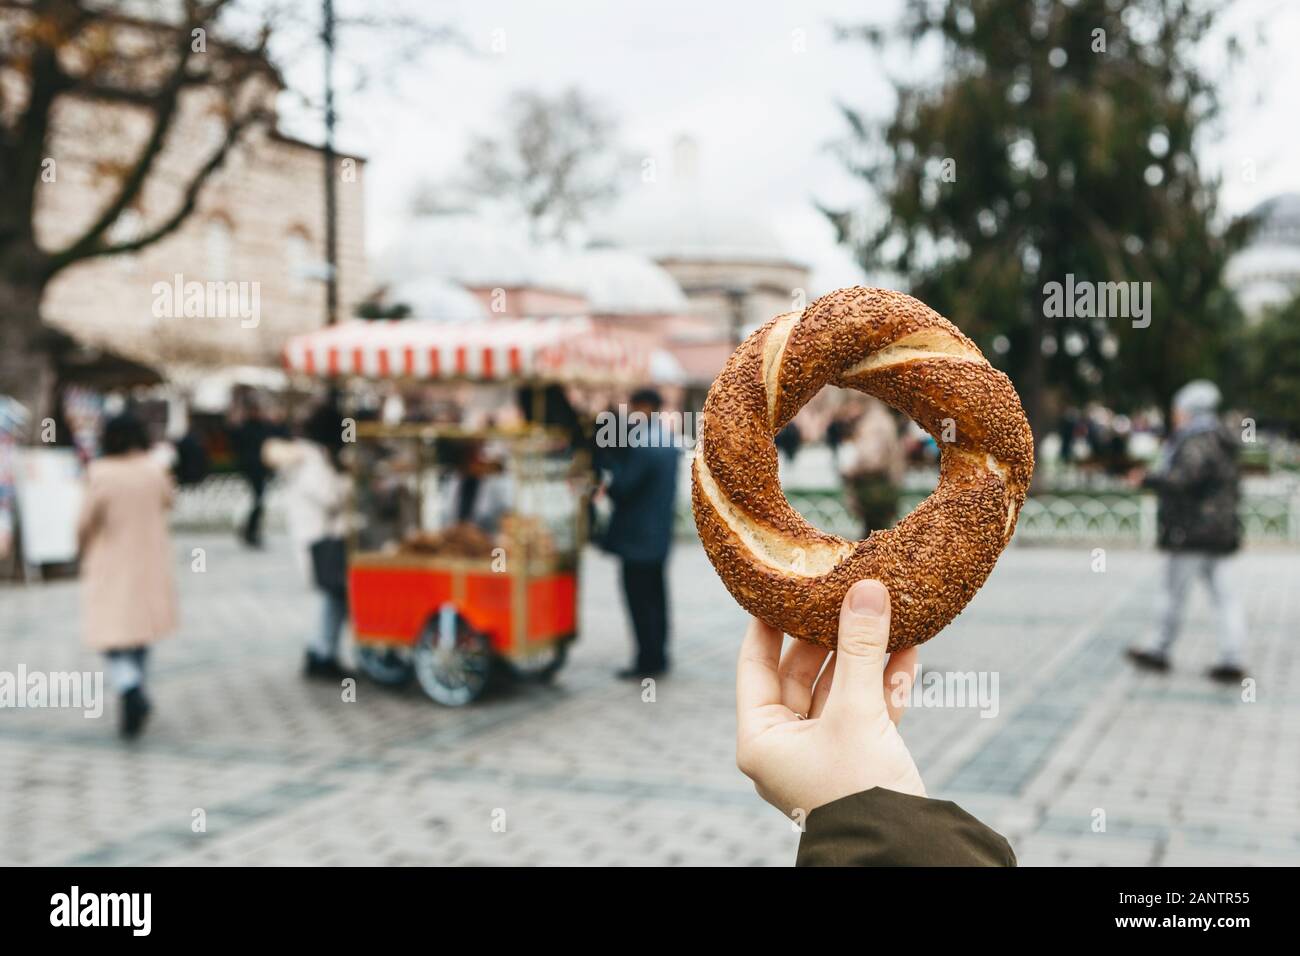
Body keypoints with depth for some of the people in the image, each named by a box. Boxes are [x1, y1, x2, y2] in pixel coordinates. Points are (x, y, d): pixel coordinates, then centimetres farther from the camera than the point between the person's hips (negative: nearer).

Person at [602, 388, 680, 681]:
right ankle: (658, 655, 21)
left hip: (638, 536, -9)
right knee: (655, 595, 15)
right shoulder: (668, 440, 10)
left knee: (639, 599, -3)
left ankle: (648, 660, -1)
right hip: (659, 534, 10)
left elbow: (623, 487, -20)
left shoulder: (643, 446, -20)